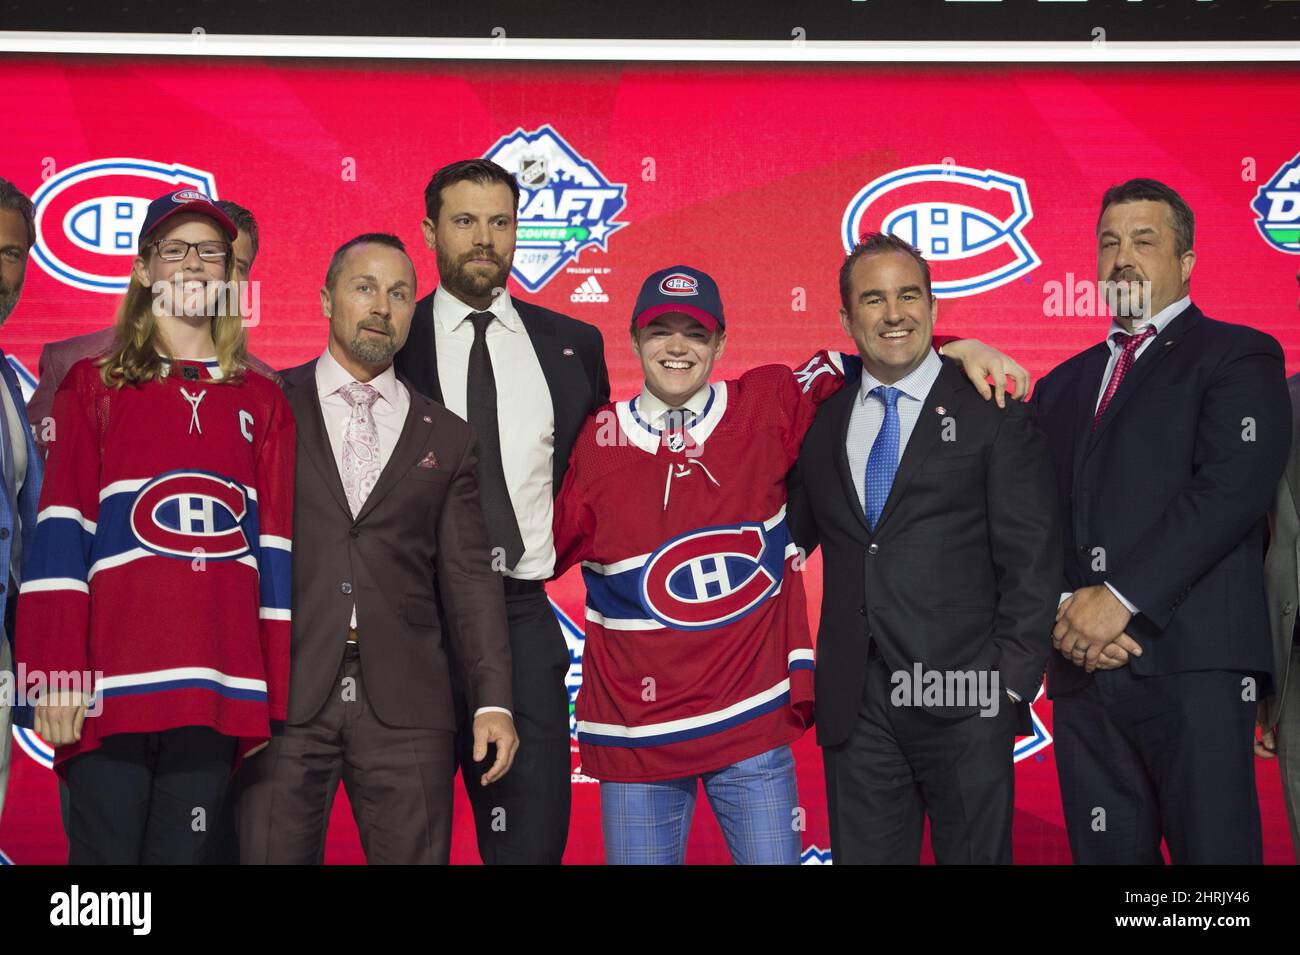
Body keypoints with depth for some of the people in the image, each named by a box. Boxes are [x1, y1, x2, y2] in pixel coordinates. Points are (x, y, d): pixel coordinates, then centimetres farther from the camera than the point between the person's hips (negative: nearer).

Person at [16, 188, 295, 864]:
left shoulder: (262, 402, 15)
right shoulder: (93, 386, 9)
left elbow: (276, 549, 11)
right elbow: (61, 535, 0)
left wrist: (277, 700, 5)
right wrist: (56, 675, -9)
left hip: (218, 694, 2)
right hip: (111, 687, -2)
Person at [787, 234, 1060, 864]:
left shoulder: (995, 416, 1)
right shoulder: (823, 424, 13)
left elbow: (1031, 560, -3)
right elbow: (792, 535, 16)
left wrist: (1011, 682, -10)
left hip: (964, 702, -3)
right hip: (855, 709, 3)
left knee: (975, 853, 4)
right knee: (862, 855, 9)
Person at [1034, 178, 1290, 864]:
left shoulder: (1236, 356, 4)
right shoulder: (1061, 387, 22)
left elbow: (1233, 489, -11)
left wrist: (1121, 596, -16)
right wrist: (1063, 610, -6)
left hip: (1194, 661, -5)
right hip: (1084, 671, 5)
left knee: (1213, 849, -5)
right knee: (1106, 854, 8)